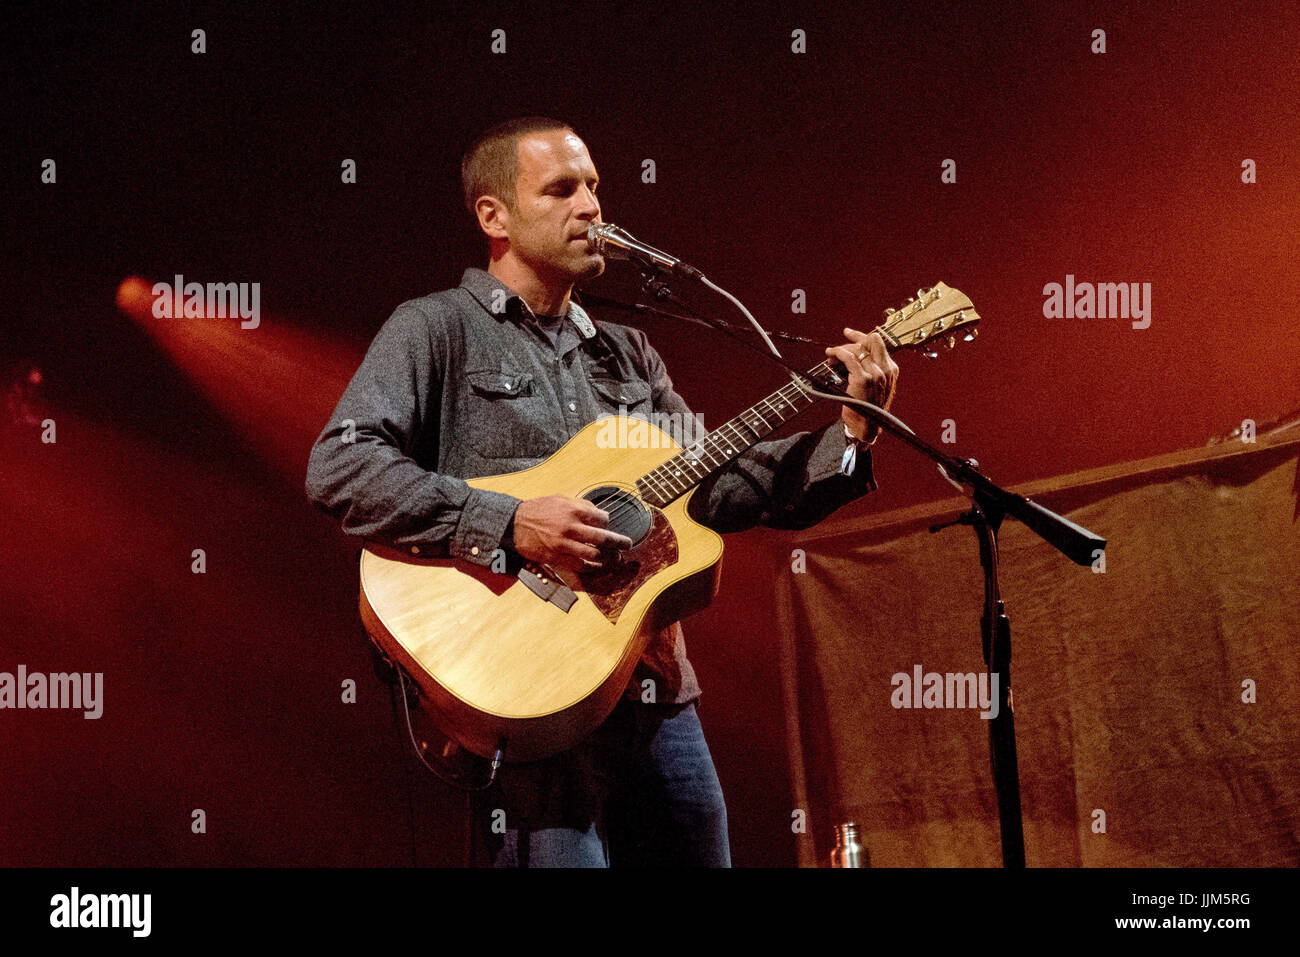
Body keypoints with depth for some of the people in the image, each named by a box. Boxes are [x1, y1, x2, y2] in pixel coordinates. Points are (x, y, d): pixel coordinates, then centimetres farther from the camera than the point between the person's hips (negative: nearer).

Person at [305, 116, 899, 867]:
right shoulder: (439, 331, 0)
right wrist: (507, 522, -20)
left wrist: (851, 434, 3)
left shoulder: (627, 354, 21)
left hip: (656, 693, 7)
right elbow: (339, 467, -13)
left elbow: (718, 490, 15)